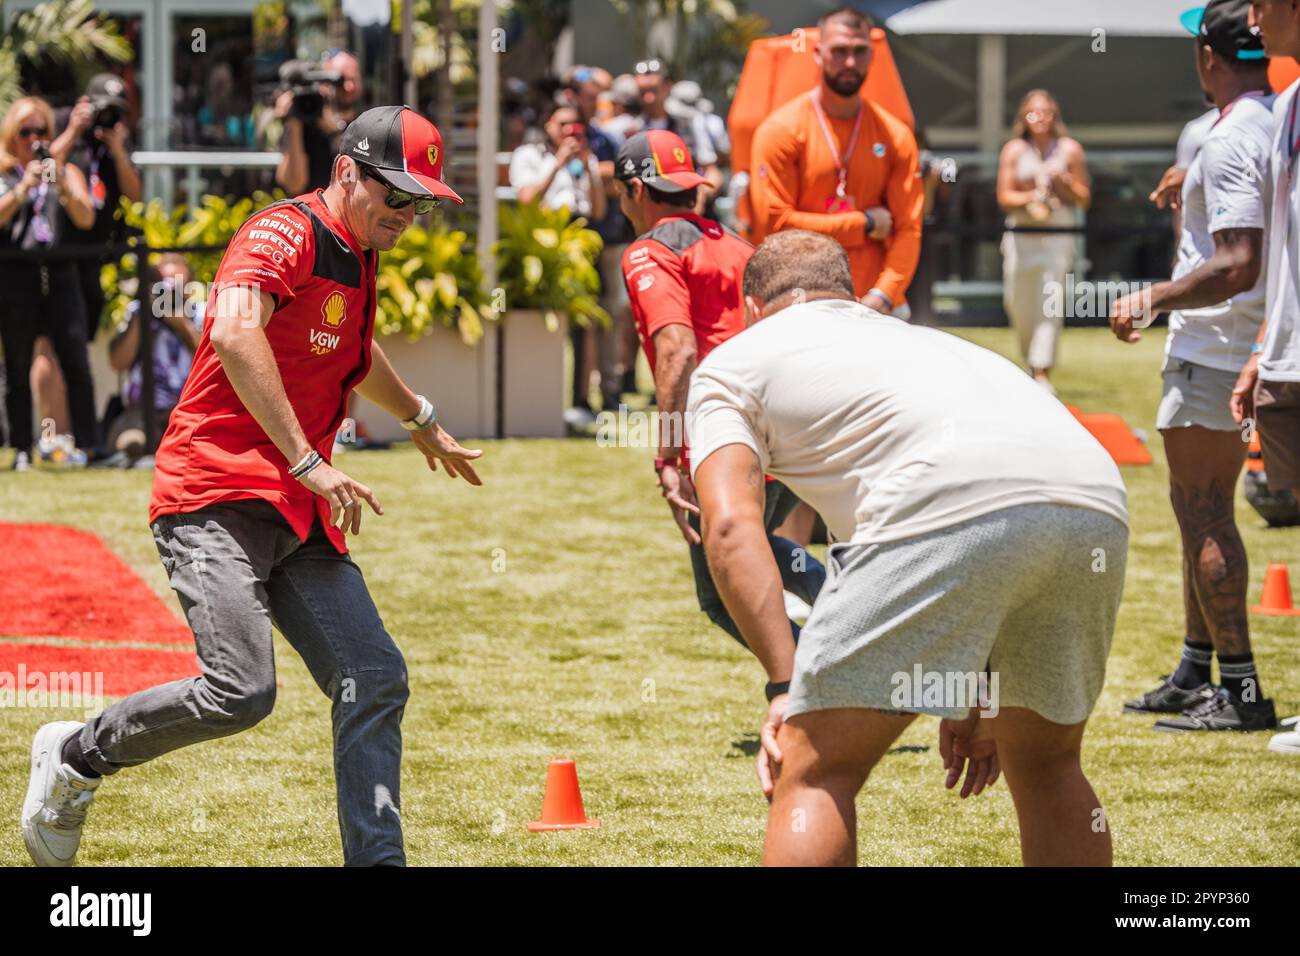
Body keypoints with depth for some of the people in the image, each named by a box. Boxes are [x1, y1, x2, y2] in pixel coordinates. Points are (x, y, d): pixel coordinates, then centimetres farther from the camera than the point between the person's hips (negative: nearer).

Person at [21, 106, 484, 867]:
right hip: (216, 498, -9)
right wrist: (309, 462, -34)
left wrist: (420, 419, 56)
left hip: (299, 517, 9)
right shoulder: (286, 234, -12)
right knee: (243, 690, -22)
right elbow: (235, 334, -32)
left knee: (376, 680, -3)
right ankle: (79, 756, 2)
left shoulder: (356, 257, 17)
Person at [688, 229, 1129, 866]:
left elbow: (730, 526, 6)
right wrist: (981, 693, 44)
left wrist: (785, 687, 1)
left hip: (952, 503, -6)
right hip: (1098, 503, 6)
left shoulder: (733, 362, 24)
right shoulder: (924, 338, 43)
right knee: (1046, 763, 27)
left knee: (814, 774, 2)